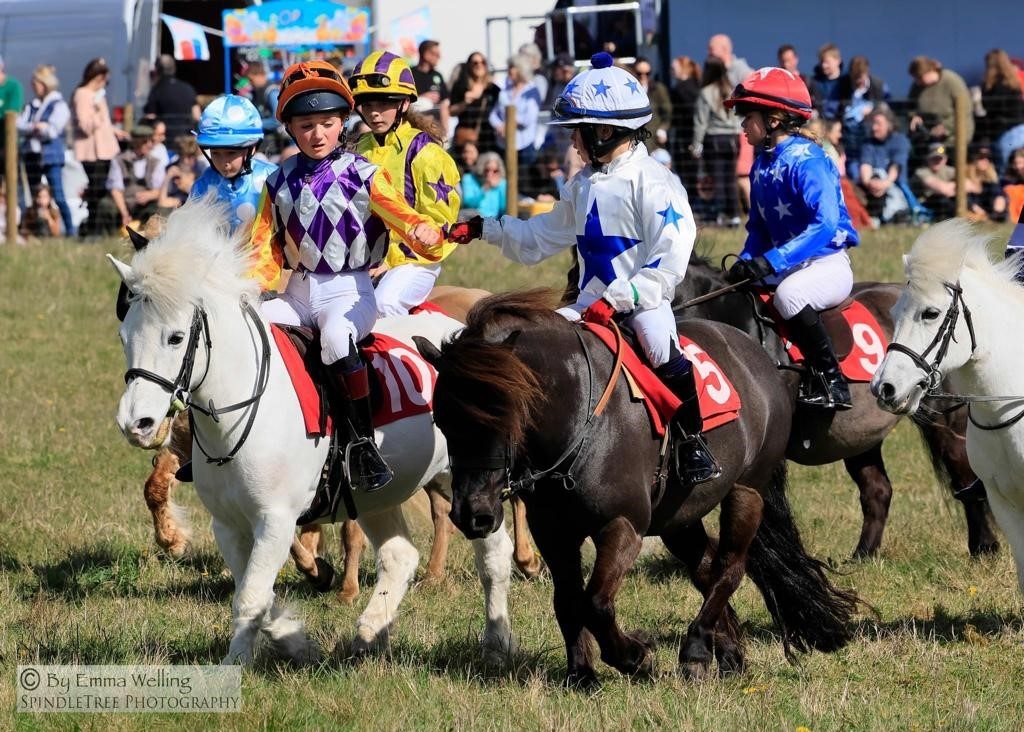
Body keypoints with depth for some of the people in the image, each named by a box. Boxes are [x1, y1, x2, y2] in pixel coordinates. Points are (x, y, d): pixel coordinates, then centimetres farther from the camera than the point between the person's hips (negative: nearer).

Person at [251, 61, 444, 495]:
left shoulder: (361, 175, -3)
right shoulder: (280, 183, 9)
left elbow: (400, 215, -13)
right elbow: (264, 246, 9)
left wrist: (423, 232, -37)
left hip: (349, 291, -5)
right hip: (298, 294, 5)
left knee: (336, 334, -38)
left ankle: (363, 443, -31)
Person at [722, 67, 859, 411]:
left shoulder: (806, 160, -19)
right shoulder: (762, 165, 9)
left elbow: (826, 224, -31)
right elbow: (759, 227, 17)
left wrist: (773, 261, -38)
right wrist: (746, 262, -4)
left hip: (828, 263, -9)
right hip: (785, 265, 9)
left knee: (788, 294, -37)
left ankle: (832, 381, -28)